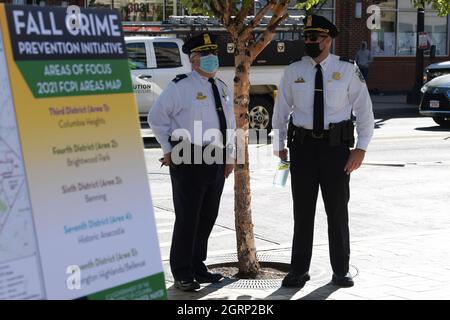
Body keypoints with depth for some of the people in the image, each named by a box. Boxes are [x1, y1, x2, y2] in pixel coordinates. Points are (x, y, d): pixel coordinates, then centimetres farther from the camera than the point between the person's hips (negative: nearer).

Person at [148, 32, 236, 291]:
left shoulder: (222, 88, 14)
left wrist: (230, 156, 15)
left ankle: (198, 267, 27)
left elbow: (230, 123, 21)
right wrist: (169, 151, -3)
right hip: (189, 160, -7)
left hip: (217, 160, 7)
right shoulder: (180, 87, -6)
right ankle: (182, 273, 6)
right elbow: (156, 118, -2)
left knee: (208, 217, 13)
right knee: (187, 218, -4)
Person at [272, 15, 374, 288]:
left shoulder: (348, 70, -2)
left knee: (338, 210, 8)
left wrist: (361, 148, -9)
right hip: (303, 145, 1)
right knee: (302, 211, 7)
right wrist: (279, 145, 6)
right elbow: (281, 110, 9)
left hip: (336, 145, -1)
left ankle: (341, 271, 20)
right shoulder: (293, 71, 3)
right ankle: (299, 271, 17)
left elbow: (365, 110, -1)